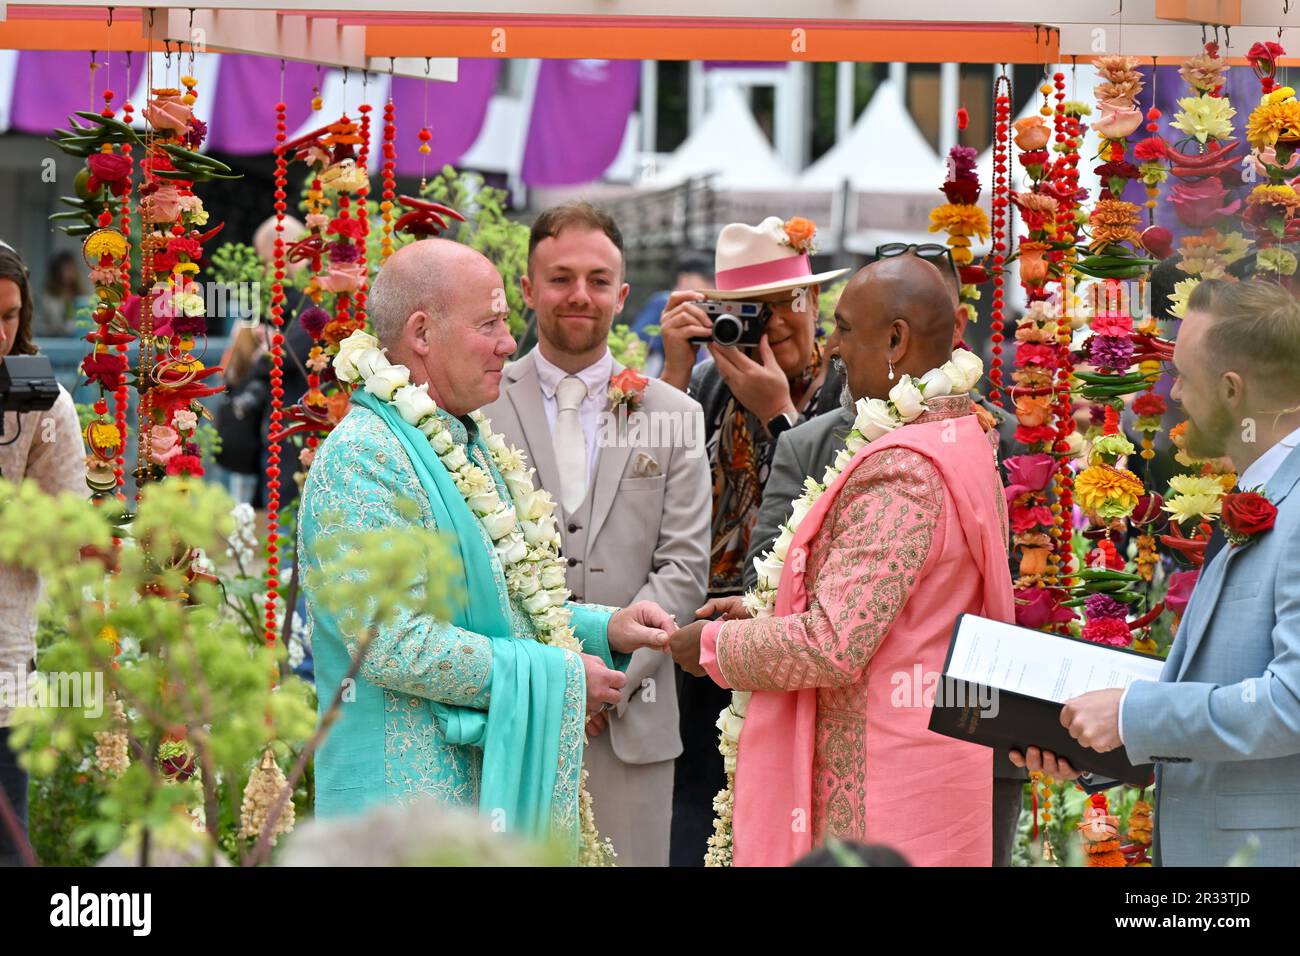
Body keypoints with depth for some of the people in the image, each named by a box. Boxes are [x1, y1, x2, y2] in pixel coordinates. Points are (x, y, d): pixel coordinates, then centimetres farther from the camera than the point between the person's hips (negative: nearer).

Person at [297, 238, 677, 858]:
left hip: (500, 779, 9)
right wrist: (555, 677, -17)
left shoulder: (466, 445, 16)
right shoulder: (362, 459, -15)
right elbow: (394, 642, -23)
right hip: (413, 795, -9)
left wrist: (602, 628, 8)